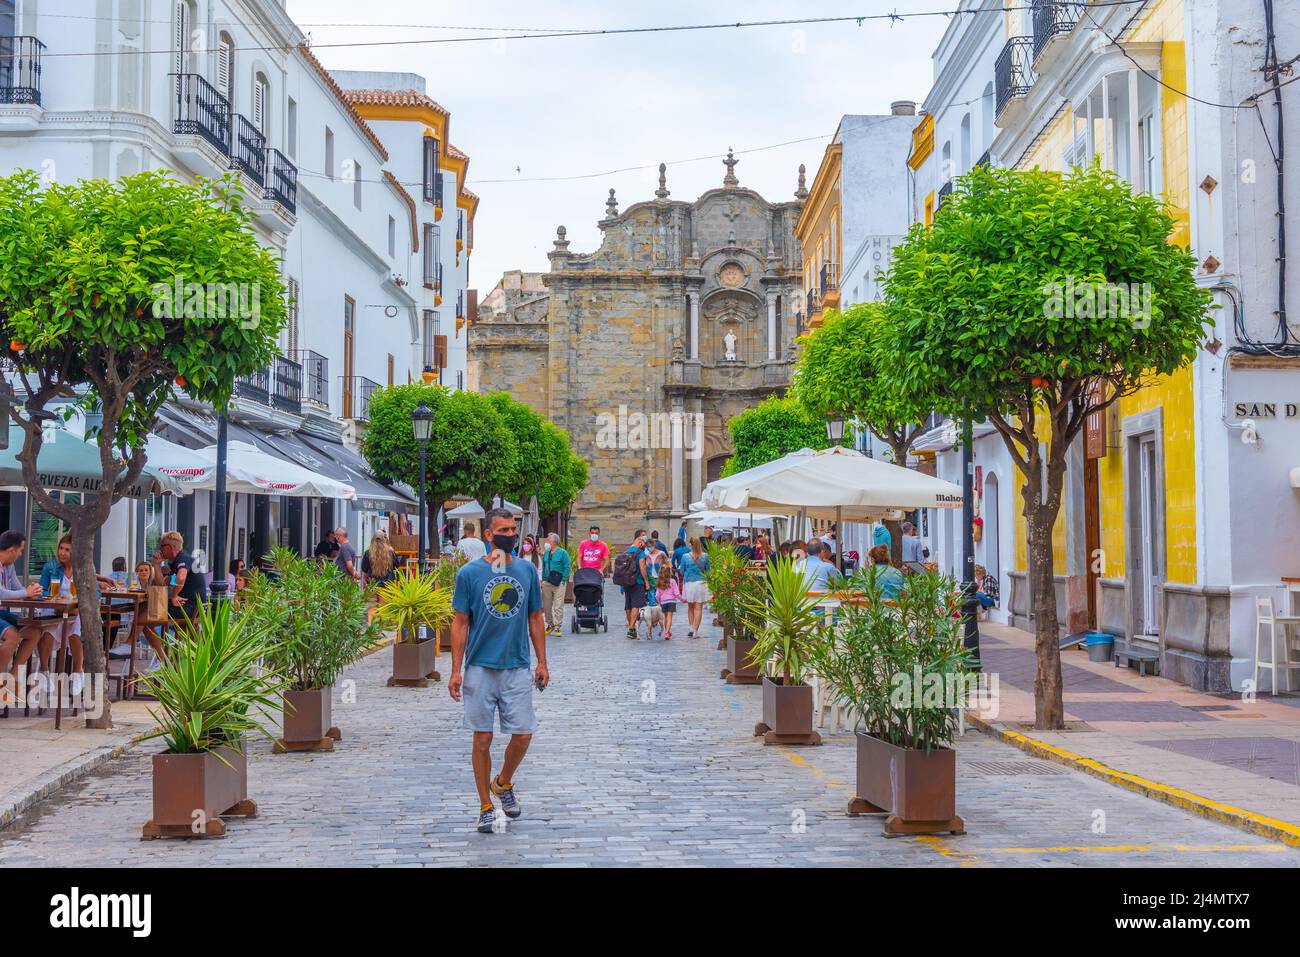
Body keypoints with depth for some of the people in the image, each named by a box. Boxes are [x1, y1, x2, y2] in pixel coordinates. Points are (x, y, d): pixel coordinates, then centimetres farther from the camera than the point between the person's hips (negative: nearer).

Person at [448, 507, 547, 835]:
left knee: (523, 734, -1)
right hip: (480, 668, -2)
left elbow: (535, 619, 12)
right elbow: (460, 623, -1)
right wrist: (456, 670, -5)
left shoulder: (527, 570, 6)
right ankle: (486, 807, 15)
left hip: (517, 667, 2)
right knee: (483, 737, 3)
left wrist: (542, 663, 7)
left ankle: (503, 783, 28)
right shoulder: (469, 573, -3)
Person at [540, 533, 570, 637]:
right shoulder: (546, 553, 14)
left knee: (558, 606, -6)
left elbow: (567, 567, -6)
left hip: (558, 584, -6)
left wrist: (563, 580, -11)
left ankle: (558, 627, -1)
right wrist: (543, 580, 11)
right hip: (546, 582, 6)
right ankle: (550, 624, 22)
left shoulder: (562, 553, -3)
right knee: (546, 605, 8)